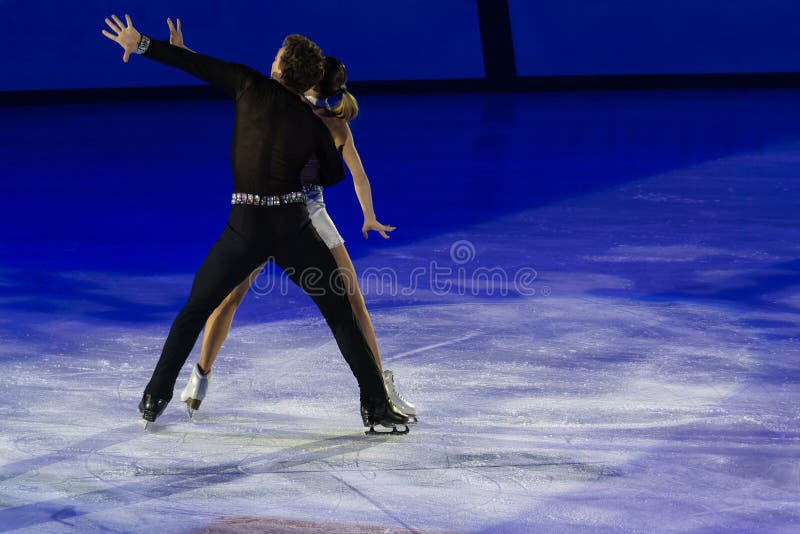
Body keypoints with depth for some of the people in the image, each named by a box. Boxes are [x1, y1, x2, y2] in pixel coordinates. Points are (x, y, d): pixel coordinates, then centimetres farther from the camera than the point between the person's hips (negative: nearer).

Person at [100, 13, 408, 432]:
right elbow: (335, 173, 19)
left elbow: (194, 64, 3)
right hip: (293, 226, 1)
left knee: (195, 310, 16)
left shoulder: (250, 86, -1)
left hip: (246, 228, -1)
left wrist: (141, 44, 11)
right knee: (341, 313, 8)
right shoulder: (313, 122, 6)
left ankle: (155, 397, 16)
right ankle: (375, 405, 4)